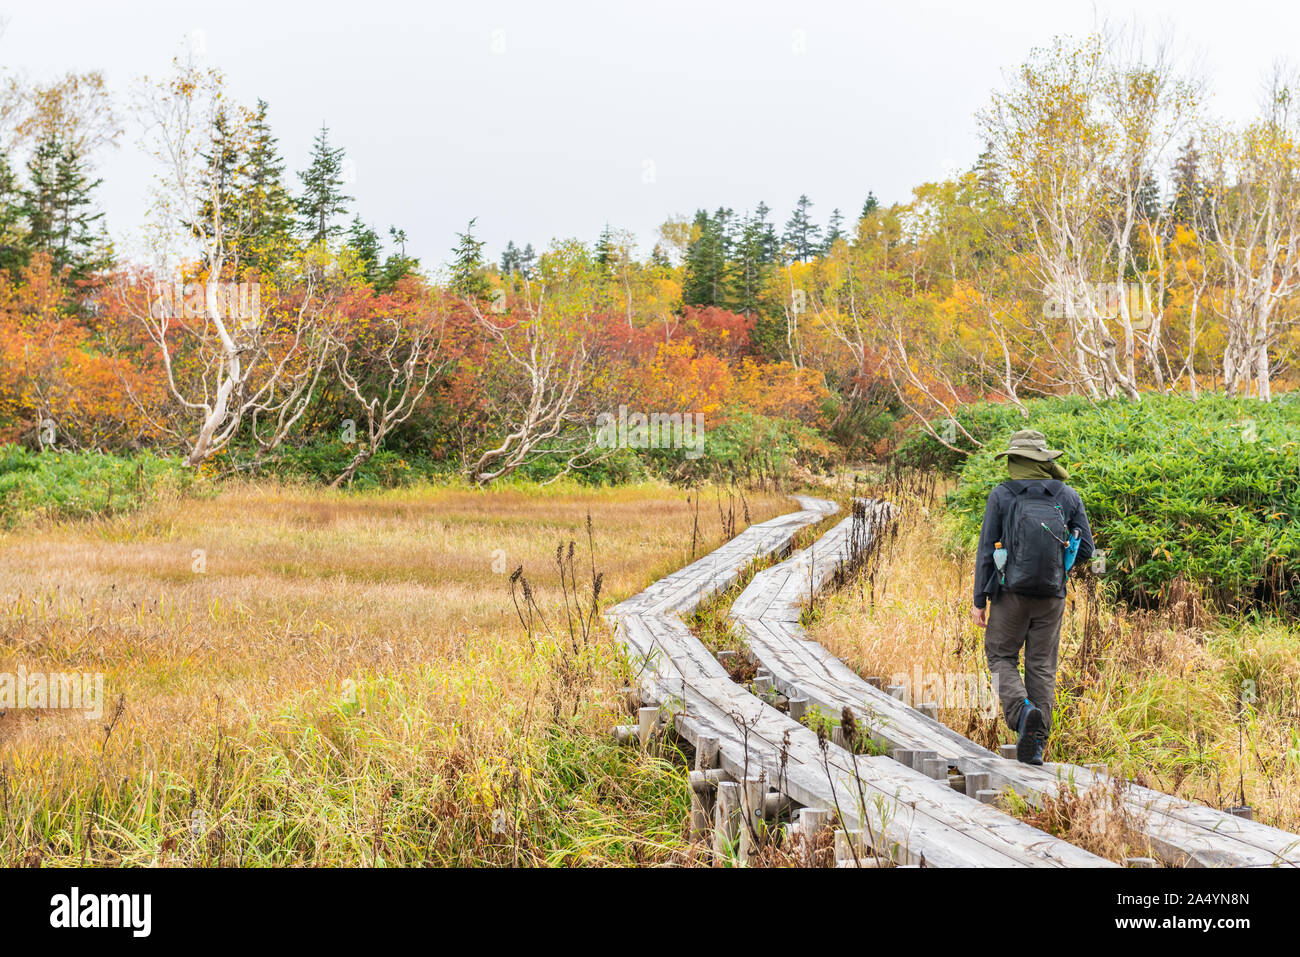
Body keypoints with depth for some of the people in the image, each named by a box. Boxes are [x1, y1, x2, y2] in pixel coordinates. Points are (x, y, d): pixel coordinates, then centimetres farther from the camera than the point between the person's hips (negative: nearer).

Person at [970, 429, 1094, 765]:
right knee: (1042, 665, 8)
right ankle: (1036, 743, 5)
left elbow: (986, 549, -3)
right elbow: (1085, 550, 5)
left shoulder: (1001, 495, -1)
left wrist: (980, 600, -1)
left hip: (1012, 591, -2)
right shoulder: (1068, 497, 5)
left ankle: (1022, 709, -16)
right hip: (1052, 595, 2)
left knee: (1001, 656, 12)